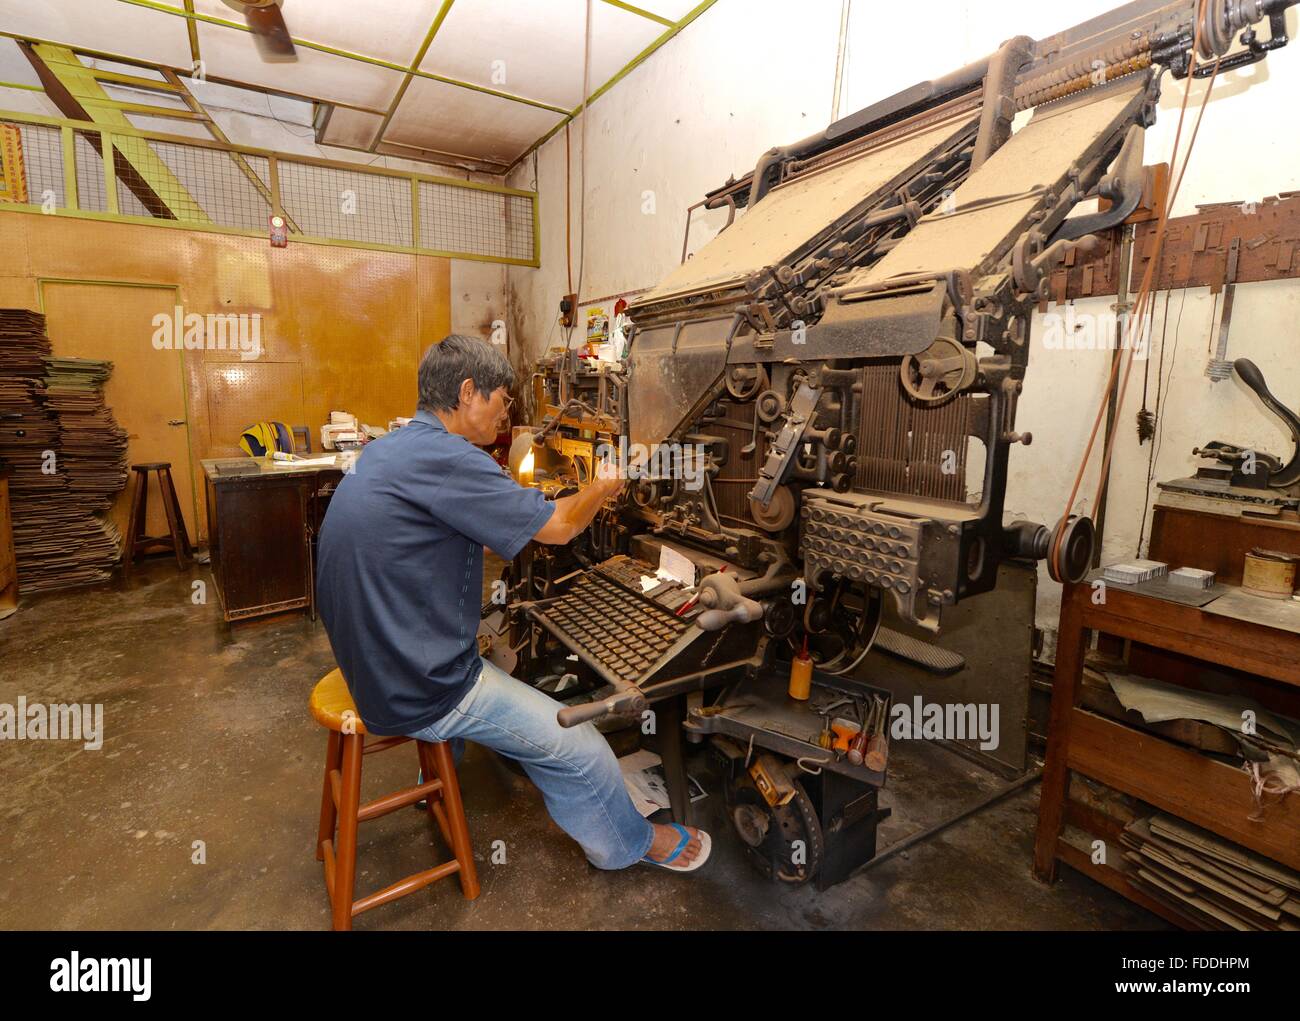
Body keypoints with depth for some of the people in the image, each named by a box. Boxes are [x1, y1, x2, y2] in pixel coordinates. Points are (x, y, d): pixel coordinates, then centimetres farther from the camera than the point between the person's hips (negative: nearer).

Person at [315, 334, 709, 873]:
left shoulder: (389, 448, 5)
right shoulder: (442, 457, -26)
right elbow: (556, 527, -19)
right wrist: (601, 488, 0)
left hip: (375, 659, 10)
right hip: (418, 692, -10)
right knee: (580, 748, 0)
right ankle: (632, 843, 27)